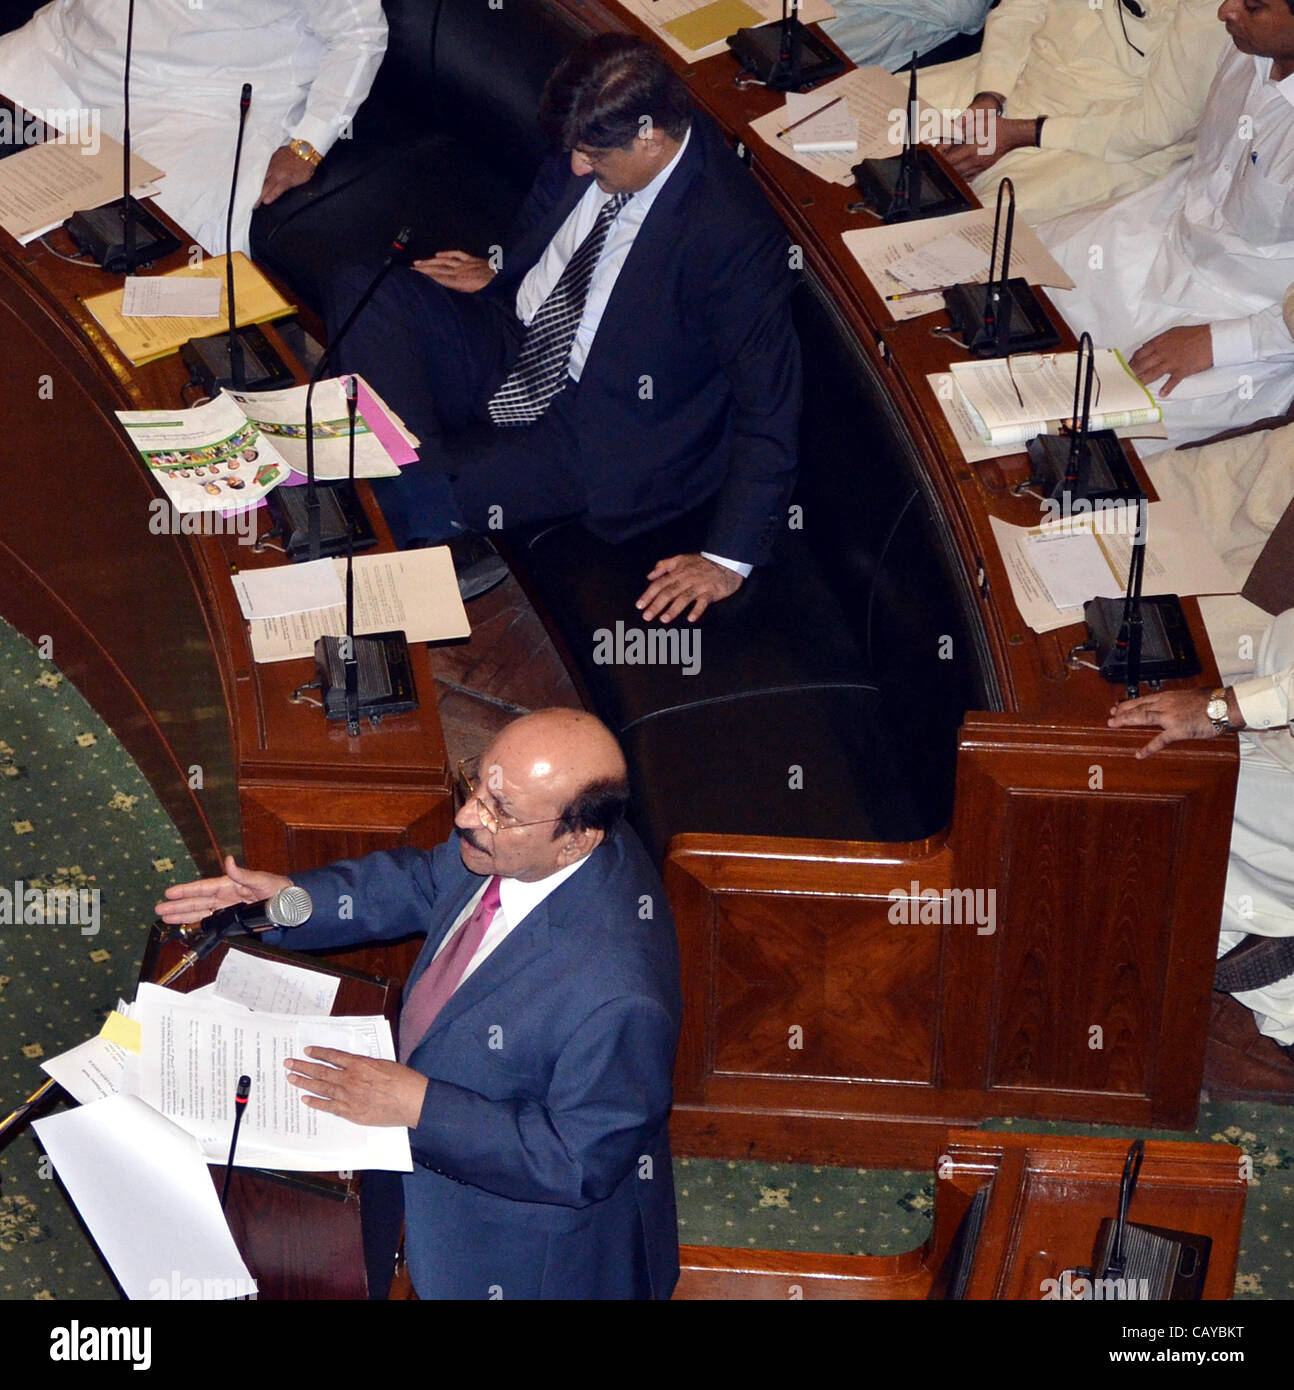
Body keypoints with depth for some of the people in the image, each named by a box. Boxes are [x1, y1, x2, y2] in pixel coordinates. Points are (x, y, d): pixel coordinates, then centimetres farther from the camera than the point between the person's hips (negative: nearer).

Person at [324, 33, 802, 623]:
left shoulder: (737, 237, -27)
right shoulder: (597, 148, -7)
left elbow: (769, 403, -23)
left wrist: (729, 559, -24)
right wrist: (500, 275, 6)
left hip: (591, 432, -8)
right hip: (511, 346, 8)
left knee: (412, 507, -26)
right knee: (359, 294, -15)